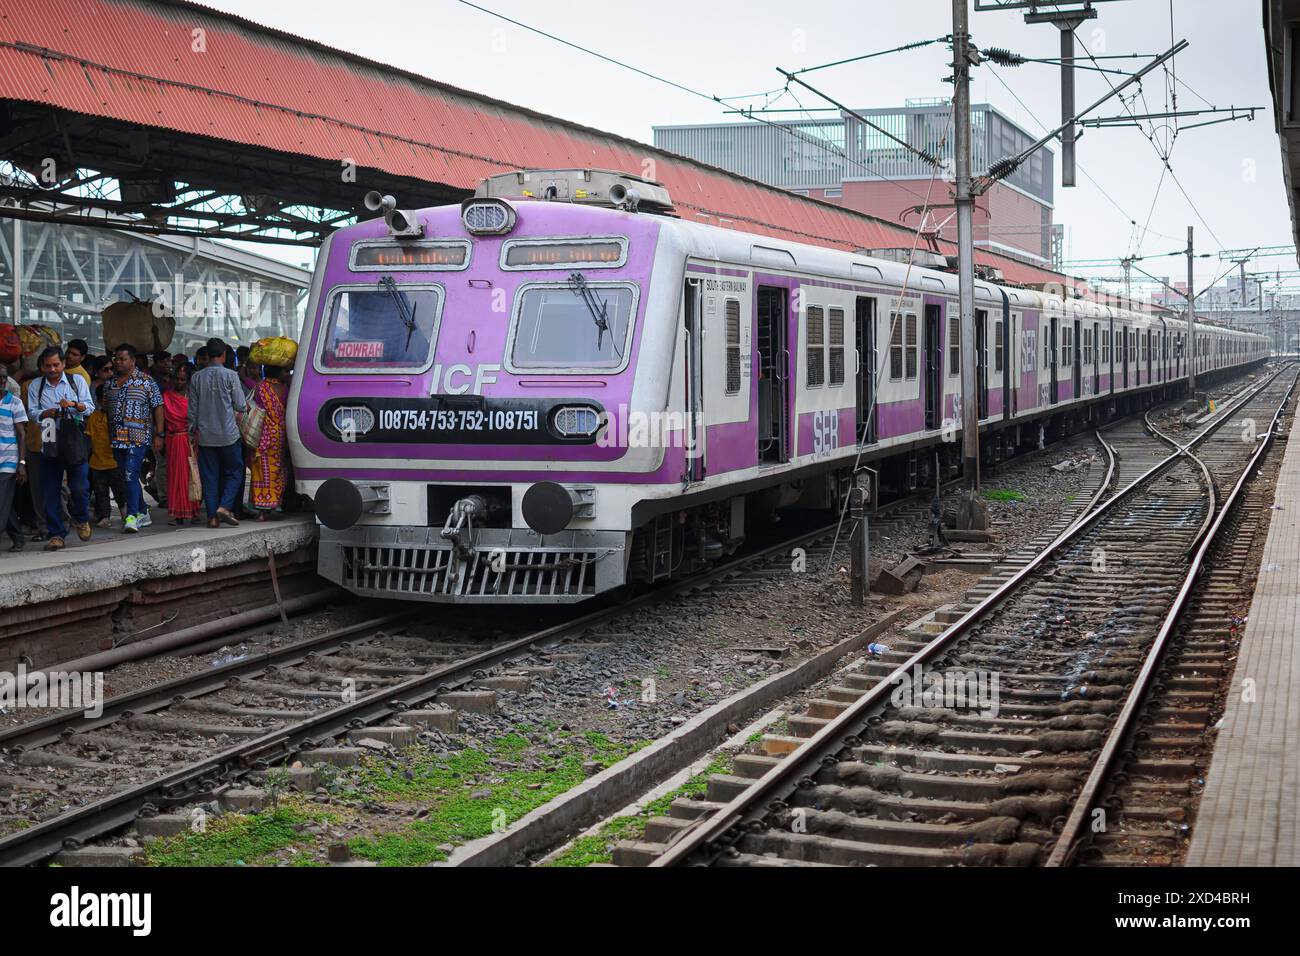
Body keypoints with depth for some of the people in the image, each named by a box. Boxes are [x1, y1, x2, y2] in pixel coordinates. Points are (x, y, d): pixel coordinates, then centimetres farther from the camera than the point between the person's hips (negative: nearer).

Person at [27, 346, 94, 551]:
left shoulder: (77, 381, 7)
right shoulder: (35, 386, 11)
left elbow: (90, 407, 3)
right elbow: (32, 411, 6)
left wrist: (74, 405, -17)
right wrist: (45, 413, -14)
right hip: (49, 444, 2)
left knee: (79, 486, -9)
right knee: (50, 492, 0)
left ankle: (81, 519, 20)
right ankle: (56, 534, 8)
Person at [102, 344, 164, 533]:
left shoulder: (145, 381, 0)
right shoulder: (109, 384, 15)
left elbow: (157, 407, -1)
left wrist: (158, 434, -6)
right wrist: (106, 437, 12)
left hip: (138, 437, -6)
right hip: (117, 438, 6)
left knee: (131, 474, -18)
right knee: (127, 478, 10)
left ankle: (132, 516, -21)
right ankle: (143, 514, 21)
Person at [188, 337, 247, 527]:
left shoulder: (196, 378, 2)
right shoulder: (230, 375, -7)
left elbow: (192, 409, 6)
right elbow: (240, 406, -5)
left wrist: (194, 429, 17)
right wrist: (243, 409, 18)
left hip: (205, 435, 3)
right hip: (228, 433, -3)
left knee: (209, 476, 7)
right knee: (234, 471, 8)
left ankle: (212, 516, 4)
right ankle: (224, 506, -9)